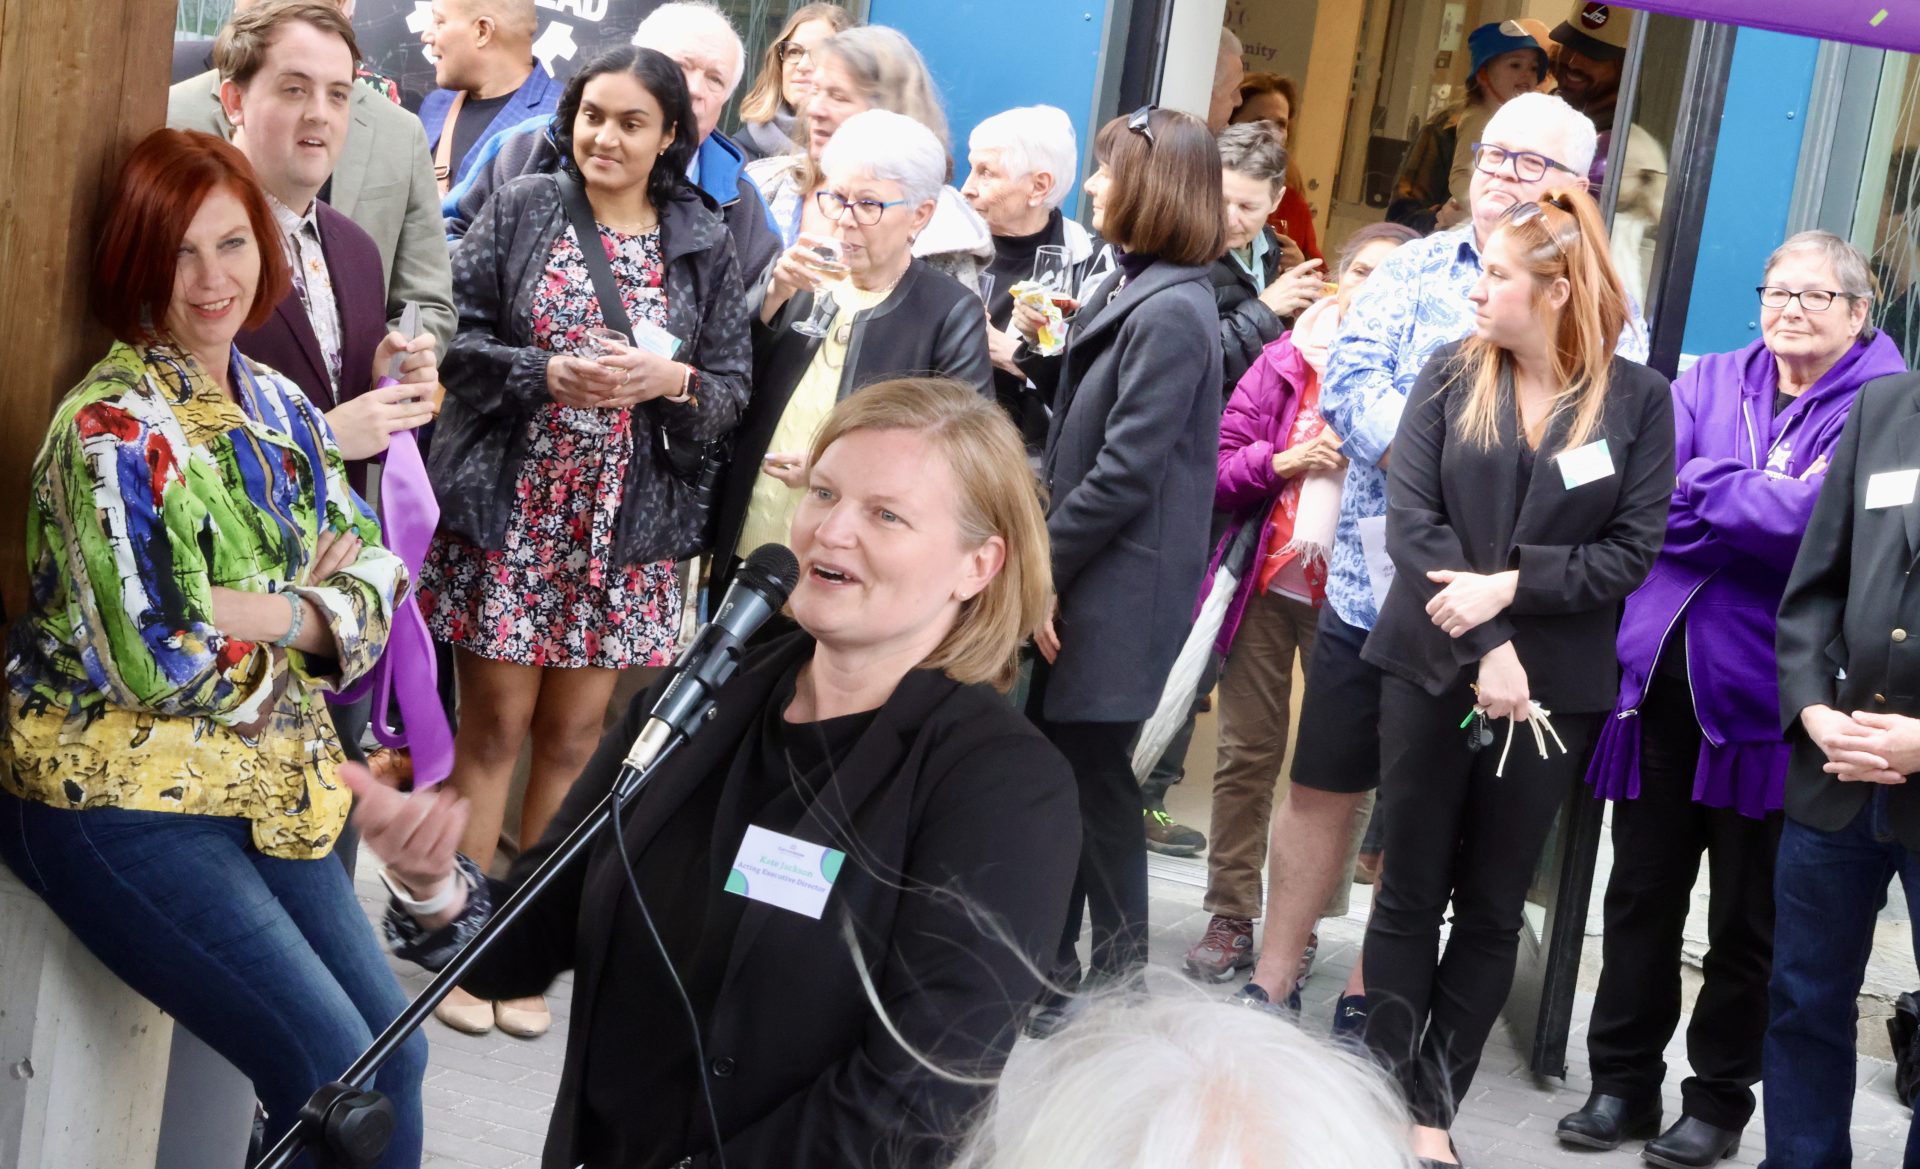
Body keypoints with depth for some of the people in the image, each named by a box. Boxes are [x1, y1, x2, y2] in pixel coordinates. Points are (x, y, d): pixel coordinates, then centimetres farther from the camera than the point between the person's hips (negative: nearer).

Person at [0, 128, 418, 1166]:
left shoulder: (280, 408, 8)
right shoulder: (112, 430, -17)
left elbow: (374, 573, 6)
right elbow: (160, 661, -24)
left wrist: (248, 611, -14)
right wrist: (306, 607, -8)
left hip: (262, 789, 8)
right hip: (122, 799, -8)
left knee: (396, 1050, 9)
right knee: (337, 1077, -11)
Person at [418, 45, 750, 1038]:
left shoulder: (703, 247, 6)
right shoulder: (518, 212, 2)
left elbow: (731, 390, 6)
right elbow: (456, 341, -3)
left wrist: (672, 381, -14)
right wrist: (549, 373, -18)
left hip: (624, 526, 2)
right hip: (506, 509, -2)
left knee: (573, 734, 7)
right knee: (494, 726, 2)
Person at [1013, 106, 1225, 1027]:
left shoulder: (1170, 313, -18)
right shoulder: (1127, 292, 12)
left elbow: (1125, 473, -21)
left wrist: (1042, 570, -15)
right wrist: (1037, 354, -2)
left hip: (1119, 595, -9)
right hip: (1074, 586, 9)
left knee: (1094, 777, 0)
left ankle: (1117, 977, 13)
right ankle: (1048, 963, 25)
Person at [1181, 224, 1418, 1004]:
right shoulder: (1288, 360, 5)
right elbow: (1219, 465, 4)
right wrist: (1281, 461, -12)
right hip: (1269, 580, 2)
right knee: (1247, 754, 6)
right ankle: (1231, 916, 15)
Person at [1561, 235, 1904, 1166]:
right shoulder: (1708, 383, 10)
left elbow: (1824, 525, -19)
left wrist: (1702, 495, -10)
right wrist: (1773, 504, -14)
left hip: (1766, 694, -3)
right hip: (1661, 671, 4)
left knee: (1748, 914, 8)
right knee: (1641, 889, 9)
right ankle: (1623, 1082, 22)